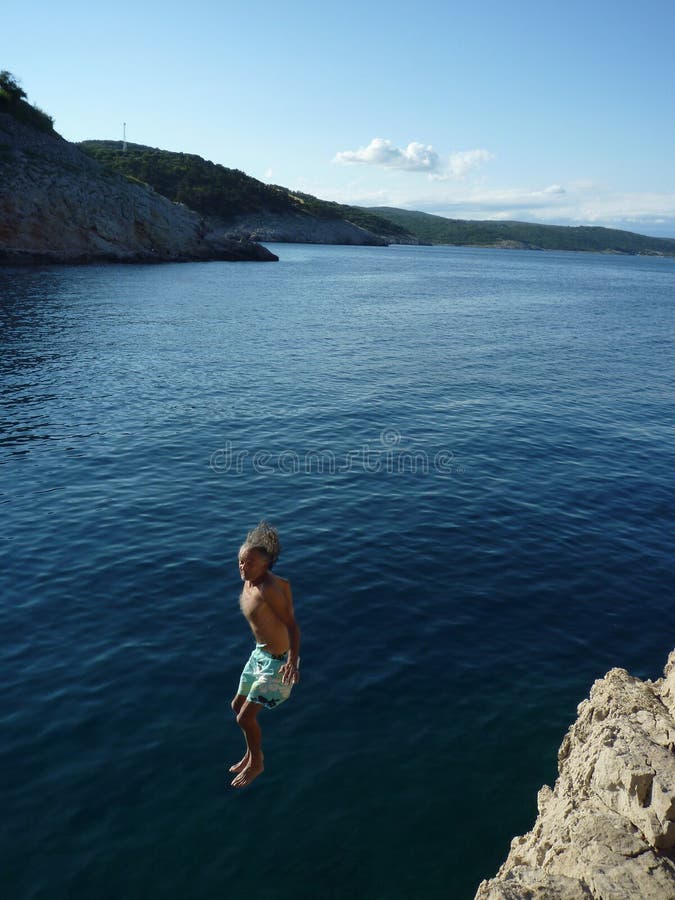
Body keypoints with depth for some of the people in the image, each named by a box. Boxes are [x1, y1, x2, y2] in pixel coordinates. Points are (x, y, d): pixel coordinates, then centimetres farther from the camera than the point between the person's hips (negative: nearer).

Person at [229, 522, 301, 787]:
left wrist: (292, 661, -40)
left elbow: (292, 624, -30)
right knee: (238, 705, 21)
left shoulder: (268, 588, -28)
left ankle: (256, 763, 29)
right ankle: (251, 753, 45)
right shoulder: (250, 581, -3)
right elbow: (285, 585, 14)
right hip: (260, 653, 9)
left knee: (245, 718, 1)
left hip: (278, 662, -9)